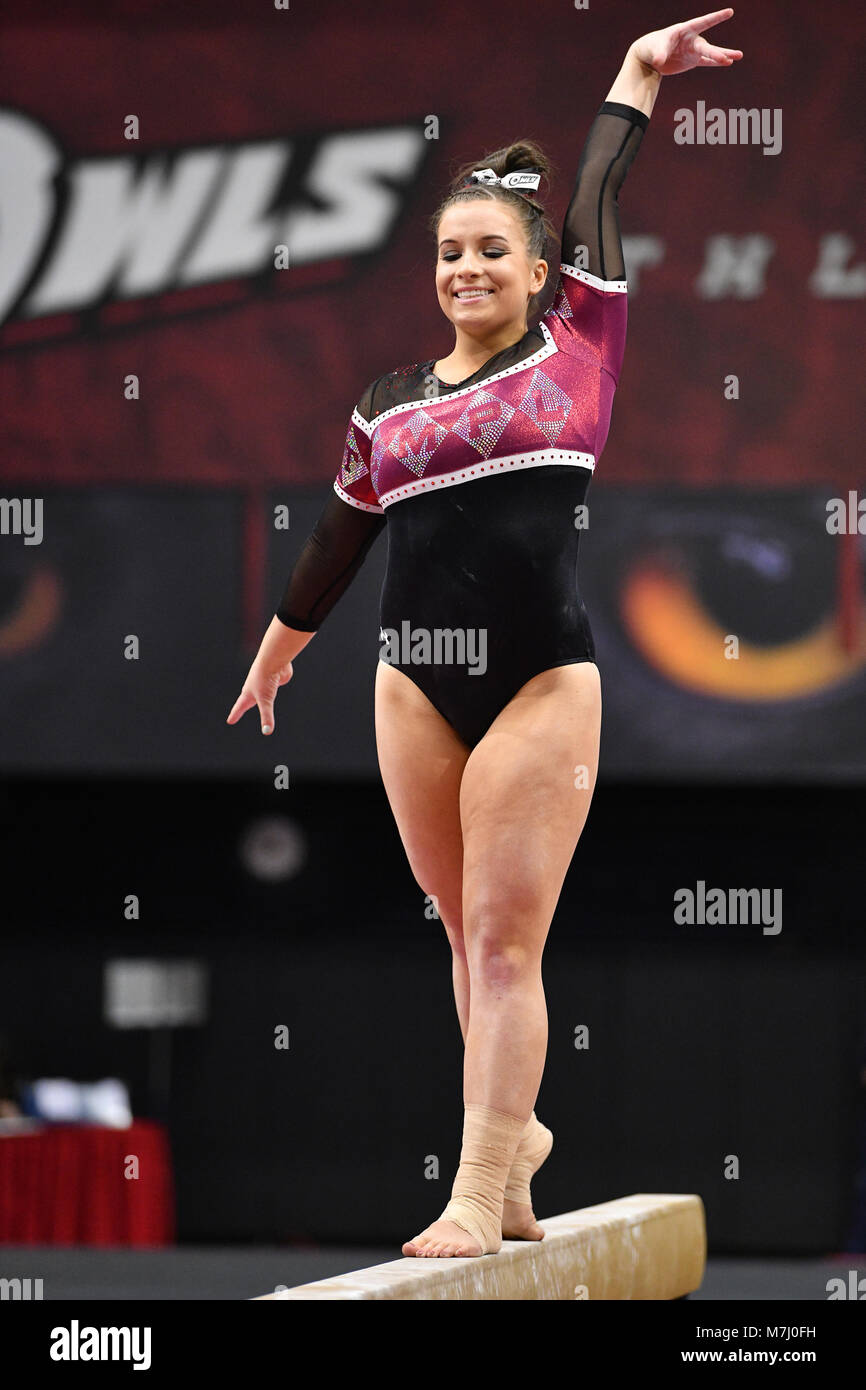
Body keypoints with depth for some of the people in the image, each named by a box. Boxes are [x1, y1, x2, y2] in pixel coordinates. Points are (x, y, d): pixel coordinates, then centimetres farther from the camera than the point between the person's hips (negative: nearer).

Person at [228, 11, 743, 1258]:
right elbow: (341, 535, 23)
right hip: (415, 687, 4)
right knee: (468, 936, 12)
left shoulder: (577, 350, 3)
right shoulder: (390, 403, 12)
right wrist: (277, 650, 33)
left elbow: (596, 204, 5)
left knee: (503, 941, -8)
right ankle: (514, 1130, 31)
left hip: (541, 683, -4)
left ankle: (481, 1192, -11)